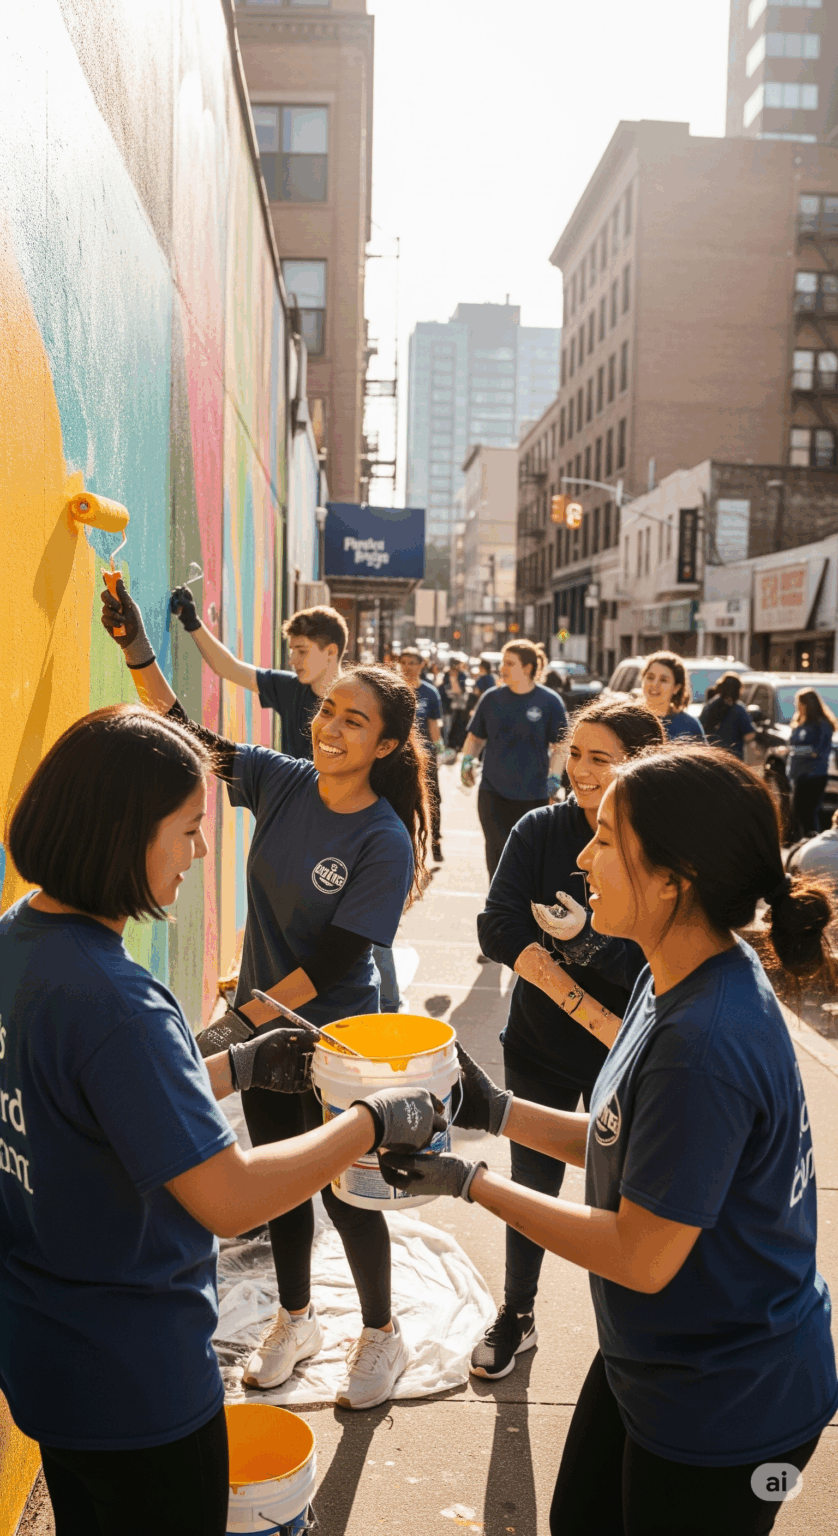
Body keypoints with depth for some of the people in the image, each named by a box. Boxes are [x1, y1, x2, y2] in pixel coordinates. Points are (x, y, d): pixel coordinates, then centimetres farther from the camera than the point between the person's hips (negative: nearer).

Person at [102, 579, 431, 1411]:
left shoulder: (385, 842, -22)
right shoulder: (281, 782, -7)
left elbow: (332, 964, -22)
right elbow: (186, 734, -2)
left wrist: (240, 1021, -22)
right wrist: (136, 648, -15)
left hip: (333, 1038, -5)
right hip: (260, 1019, 5)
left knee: (346, 1193, 10)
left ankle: (381, 1334, 36)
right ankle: (294, 1319, 44)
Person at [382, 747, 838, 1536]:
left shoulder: (705, 1042, -34)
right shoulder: (672, 983, -4)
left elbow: (642, 1256, -26)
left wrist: (470, 1182, -19)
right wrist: (495, 1110, 0)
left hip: (723, 1408, -8)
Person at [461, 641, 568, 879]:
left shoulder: (549, 702, -3)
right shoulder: (492, 698, 4)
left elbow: (559, 746, 1)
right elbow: (475, 736, 14)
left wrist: (554, 777, -11)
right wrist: (467, 760, -3)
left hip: (533, 795, -2)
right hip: (494, 794, 2)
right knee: (497, 852, 2)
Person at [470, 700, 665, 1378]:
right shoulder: (541, 831, -10)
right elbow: (499, 929, -19)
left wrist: (588, 936, -32)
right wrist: (595, 1016, -25)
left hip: (627, 1061, -1)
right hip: (539, 1050, 2)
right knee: (533, 1184, 17)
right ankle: (516, 1315, 42)